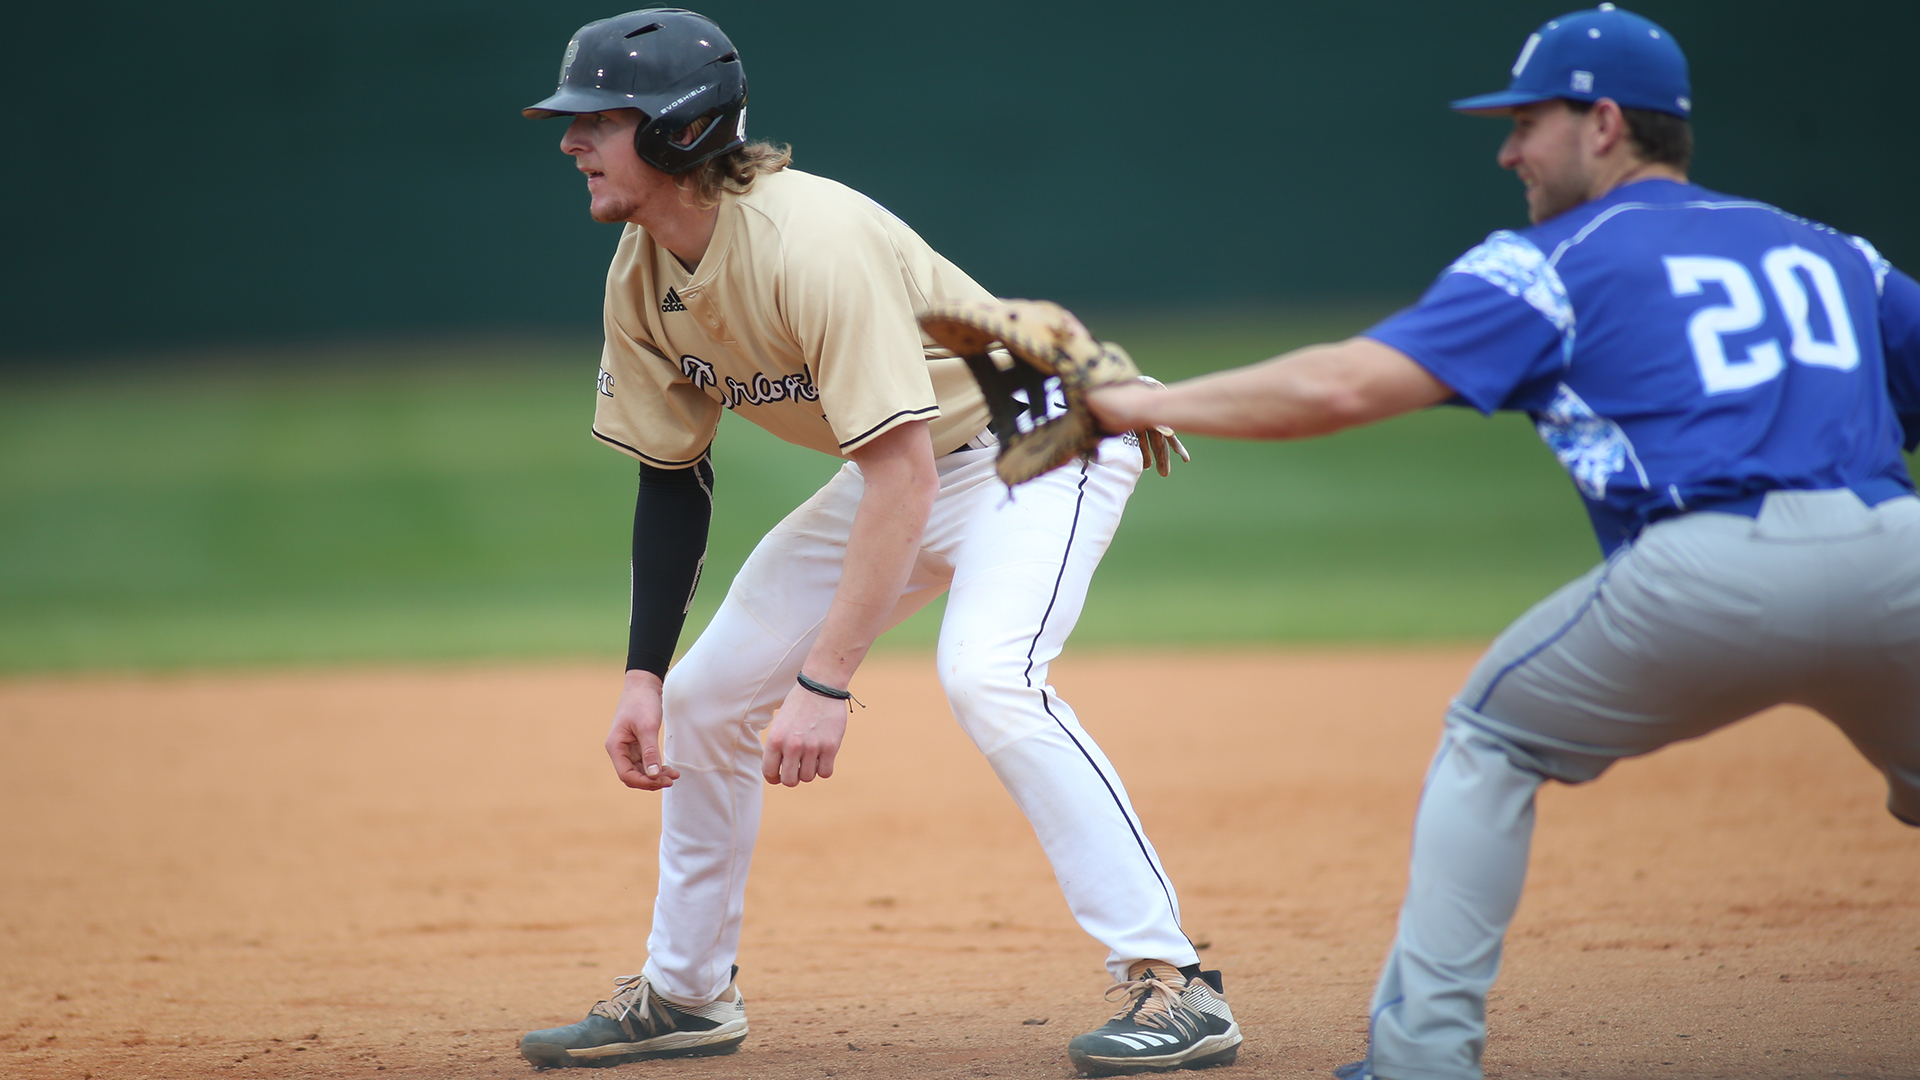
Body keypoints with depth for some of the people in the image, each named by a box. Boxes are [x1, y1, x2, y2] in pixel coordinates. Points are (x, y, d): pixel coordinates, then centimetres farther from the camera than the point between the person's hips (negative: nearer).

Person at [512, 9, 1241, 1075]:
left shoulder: (806, 243, -33)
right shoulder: (641, 276, -7)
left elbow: (905, 477, -36)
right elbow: (671, 479, 4)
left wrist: (825, 682, -38)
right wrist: (641, 677, -4)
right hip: (905, 466, 9)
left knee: (985, 674, -32)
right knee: (704, 695, 6)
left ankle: (1170, 982, -28)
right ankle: (683, 993, 23)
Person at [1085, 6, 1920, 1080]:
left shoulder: (1555, 263, 12)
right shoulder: (1833, 254, 26)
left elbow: (1343, 387, 3)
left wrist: (1141, 404, 11)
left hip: (1706, 572, -3)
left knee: (1490, 745, 20)